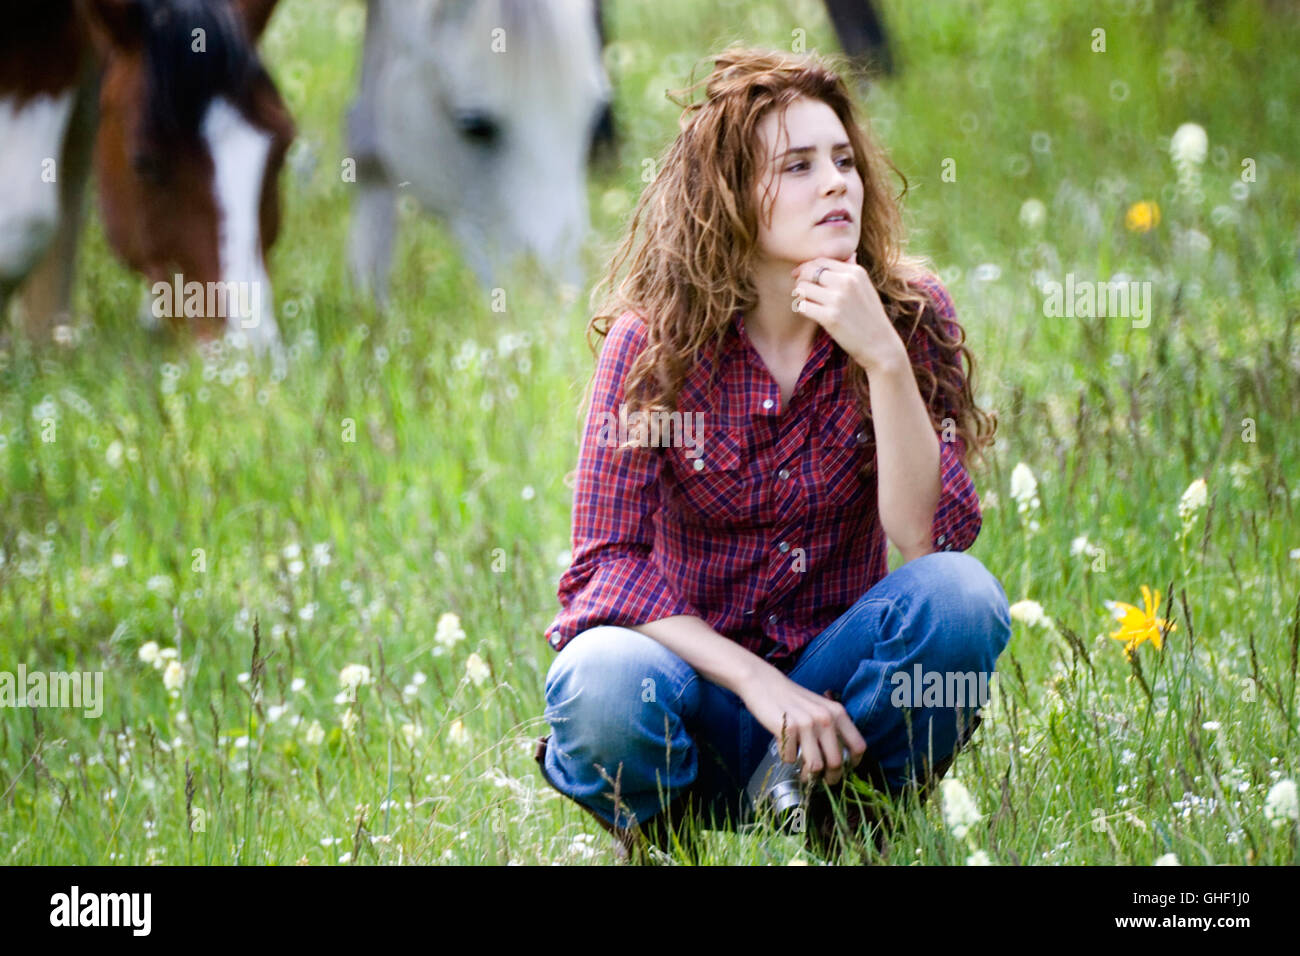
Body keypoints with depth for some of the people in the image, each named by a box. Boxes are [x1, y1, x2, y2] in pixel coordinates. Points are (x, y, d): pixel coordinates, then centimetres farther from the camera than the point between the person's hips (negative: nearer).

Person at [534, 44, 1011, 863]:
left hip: (830, 678, 2)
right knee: (603, 687, -36)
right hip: (699, 683, -2)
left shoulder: (912, 315, -5)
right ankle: (661, 837, -1)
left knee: (960, 593, -27)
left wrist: (883, 358, -27)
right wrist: (761, 686, -26)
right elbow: (610, 564, -14)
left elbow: (931, 536, -15)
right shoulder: (656, 339, -9)